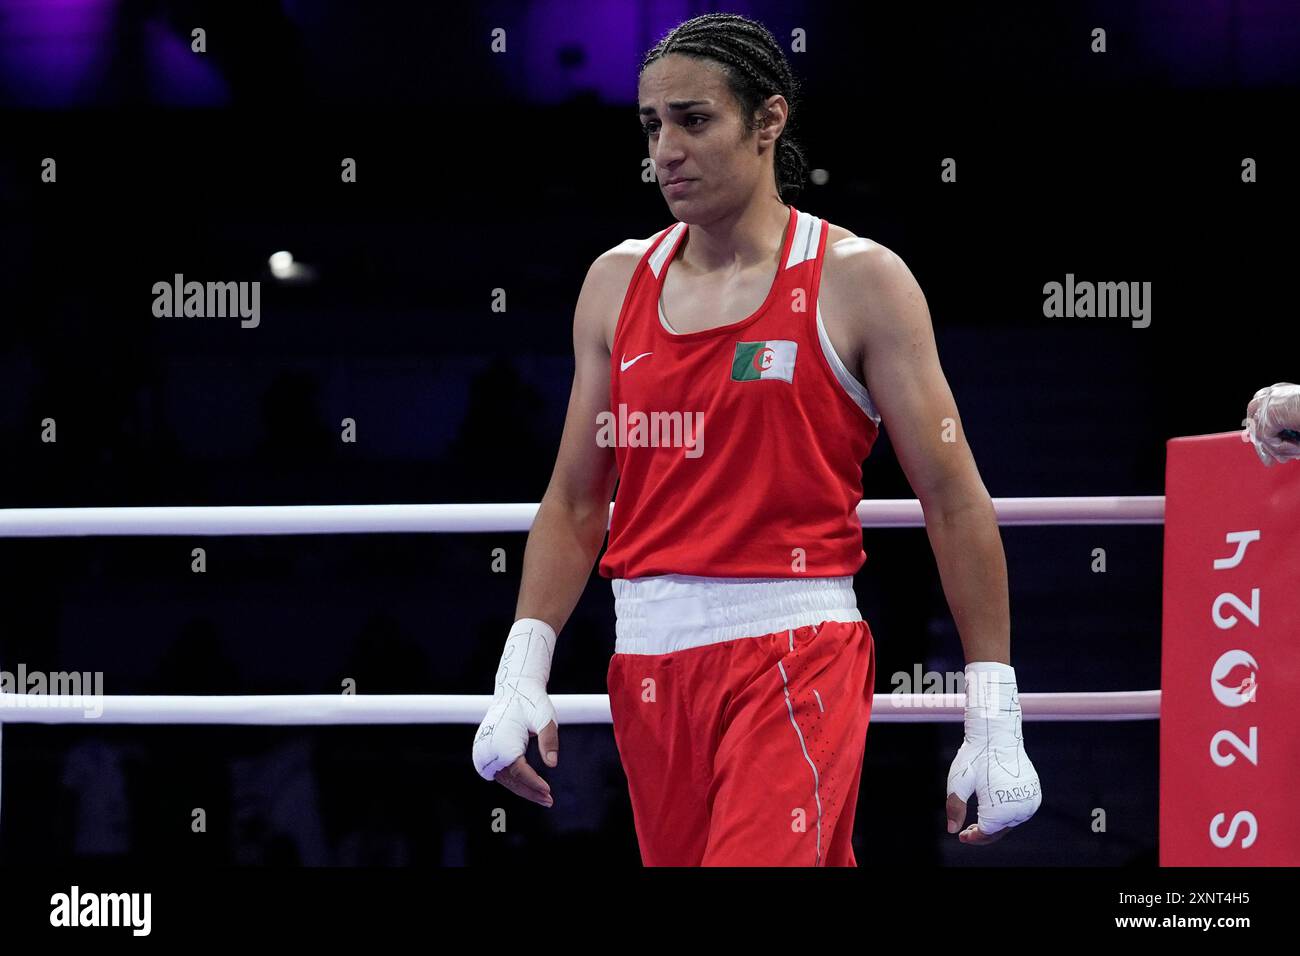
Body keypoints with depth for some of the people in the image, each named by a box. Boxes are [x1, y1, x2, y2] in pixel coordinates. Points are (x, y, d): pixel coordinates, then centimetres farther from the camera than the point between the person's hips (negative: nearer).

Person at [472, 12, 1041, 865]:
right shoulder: (618, 283, 12)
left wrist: (994, 715, -7)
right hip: (649, 660, 5)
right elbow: (575, 500, 16)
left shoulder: (859, 282, -1)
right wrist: (522, 671, 5)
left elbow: (953, 500, -3)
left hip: (793, 654, -5)